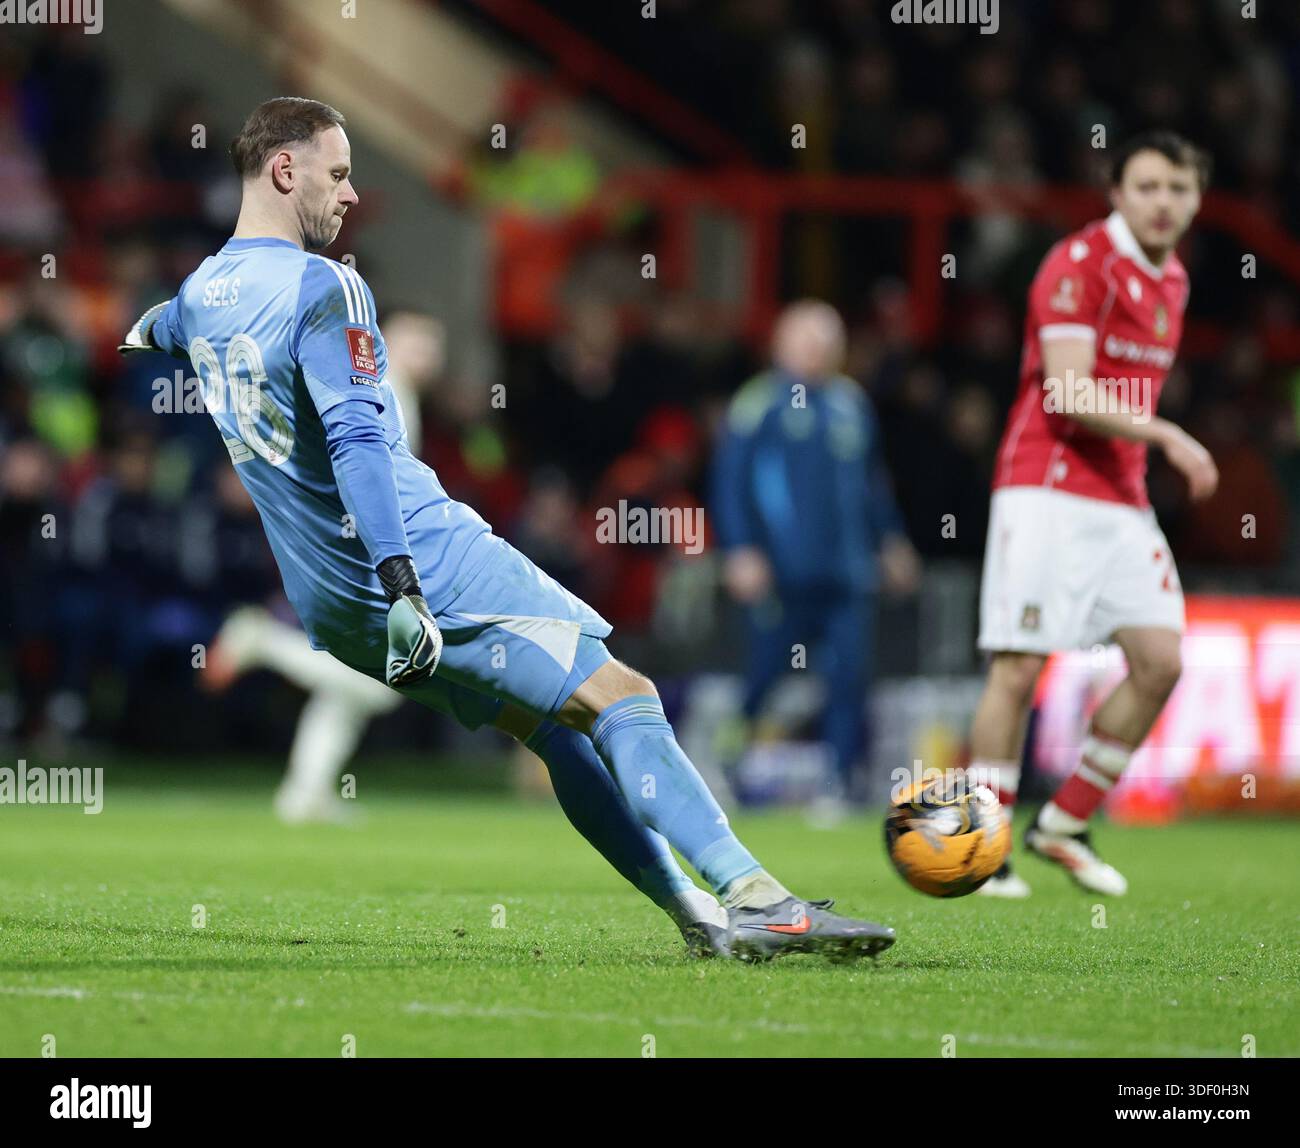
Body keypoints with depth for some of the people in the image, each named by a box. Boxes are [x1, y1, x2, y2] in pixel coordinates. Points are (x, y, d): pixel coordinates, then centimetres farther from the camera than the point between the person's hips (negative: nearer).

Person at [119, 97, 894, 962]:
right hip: (424, 557, -9)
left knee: (553, 723, 15)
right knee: (620, 696, -11)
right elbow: (355, 442, -25)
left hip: (328, 606, 9)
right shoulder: (324, 290, -14)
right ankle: (753, 897, -22)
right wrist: (403, 587, -31)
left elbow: (142, 340, 39)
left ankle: (698, 915, 10)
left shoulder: (200, 293, 13)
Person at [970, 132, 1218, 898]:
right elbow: (1070, 393, -20)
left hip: (1122, 499, 8)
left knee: (1160, 661, -2)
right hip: (1046, 490, -8)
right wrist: (1168, 436, -25)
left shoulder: (1172, 281, 14)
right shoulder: (1079, 264, -11)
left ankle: (1066, 825, 10)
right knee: (1019, 667, -10)